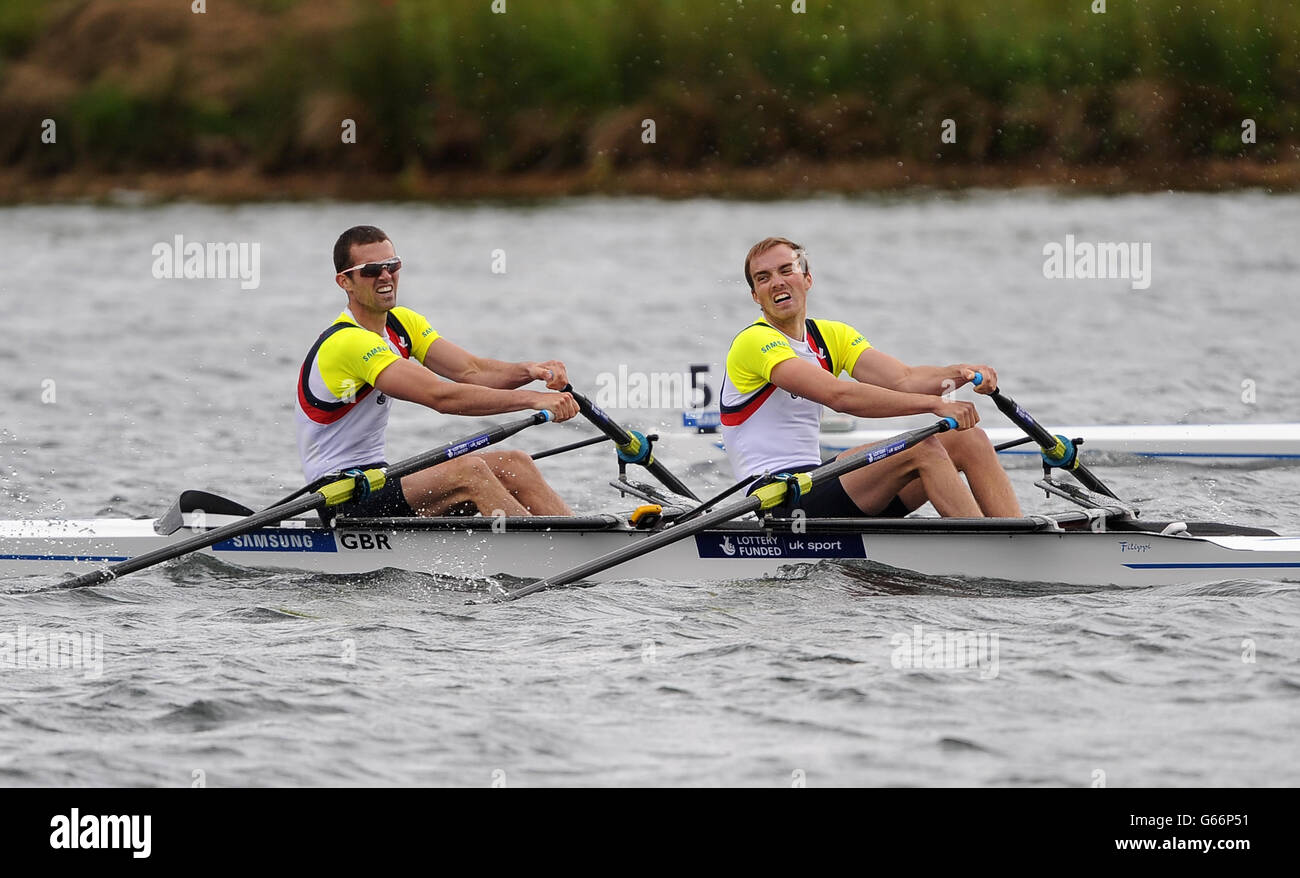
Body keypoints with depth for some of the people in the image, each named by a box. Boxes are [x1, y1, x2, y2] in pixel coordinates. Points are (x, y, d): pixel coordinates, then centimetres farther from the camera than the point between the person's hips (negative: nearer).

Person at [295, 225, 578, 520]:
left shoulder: (402, 323, 11)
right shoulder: (348, 341, -20)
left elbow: (470, 370, -1)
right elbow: (441, 396, -28)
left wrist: (530, 371, -21)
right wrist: (535, 399, -32)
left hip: (376, 479, 9)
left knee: (514, 466, -6)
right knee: (468, 471, -29)